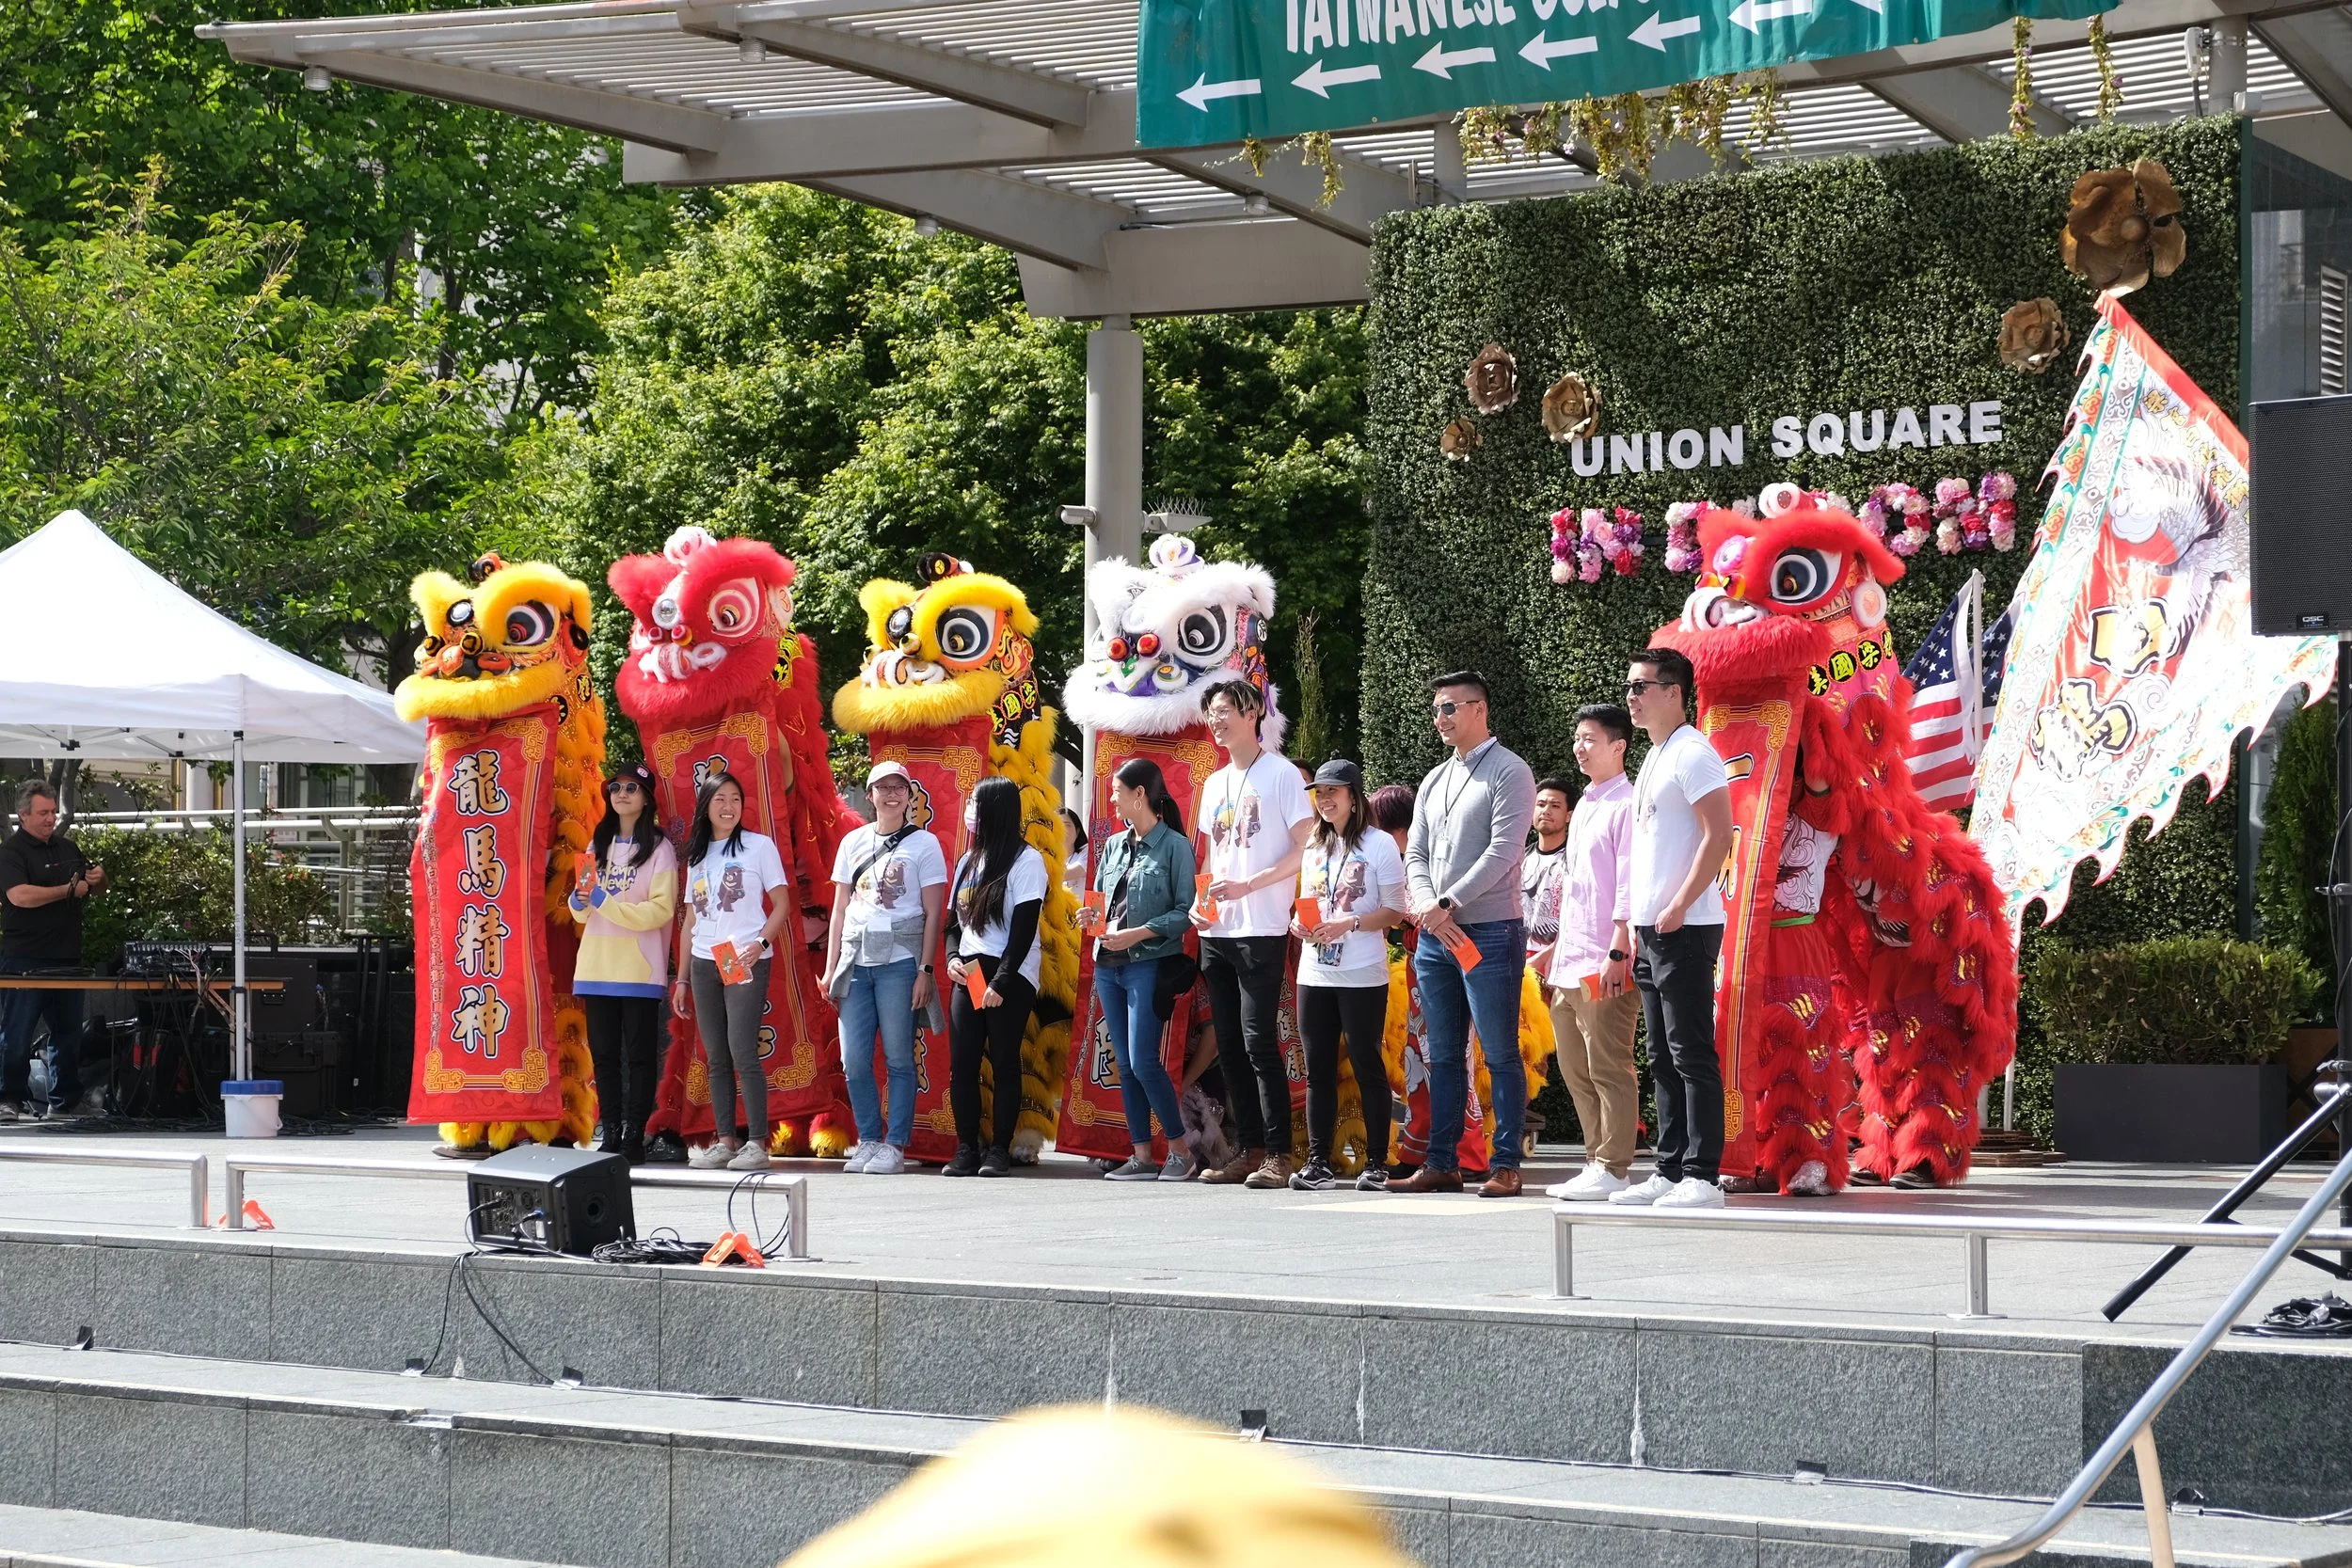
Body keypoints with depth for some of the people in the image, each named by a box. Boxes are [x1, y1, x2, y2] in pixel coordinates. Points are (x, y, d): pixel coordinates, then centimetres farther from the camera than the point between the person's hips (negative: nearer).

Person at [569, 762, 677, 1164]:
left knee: (639, 1054, -4)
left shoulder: (659, 849, -1)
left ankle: (634, 1138, -3)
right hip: (597, 966, 6)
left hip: (639, 969, -6)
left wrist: (606, 902, -17)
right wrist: (580, 901, -2)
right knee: (604, 1053, 5)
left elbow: (662, 909, -12)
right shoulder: (598, 846, 17)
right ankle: (611, 1135, 8)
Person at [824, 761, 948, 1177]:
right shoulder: (853, 842, 14)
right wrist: (830, 967, 11)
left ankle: (895, 1146, 1)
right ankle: (868, 1140, 11)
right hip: (856, 959, 4)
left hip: (899, 959, -4)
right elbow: (840, 909, 16)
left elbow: (933, 914, 0)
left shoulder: (923, 843, 3)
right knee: (853, 1060, 0)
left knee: (899, 1057, -4)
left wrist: (925, 970, -7)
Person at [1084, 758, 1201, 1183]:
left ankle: (1181, 1151, -2)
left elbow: (1185, 911, -11)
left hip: (1149, 964, -7)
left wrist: (1136, 934, -17)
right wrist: (1093, 917, 0)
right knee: (1125, 1064, 6)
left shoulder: (1174, 846, -6)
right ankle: (1141, 1156, 9)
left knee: (1143, 1061, -13)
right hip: (1108, 966, 7)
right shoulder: (1114, 845, 14)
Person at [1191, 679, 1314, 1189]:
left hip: (1261, 931, -7)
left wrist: (1248, 886, -17)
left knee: (1258, 1041, -11)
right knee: (1230, 1046, 7)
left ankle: (1278, 1155, -8)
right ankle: (1250, 1151, 12)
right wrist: (1200, 901, 5)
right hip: (1217, 932, 7)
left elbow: (1304, 850, -8)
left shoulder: (1280, 774, -4)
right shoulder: (1214, 784, 18)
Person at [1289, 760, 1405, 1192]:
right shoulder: (1313, 846, 15)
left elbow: (1395, 911, -7)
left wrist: (1347, 925, -19)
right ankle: (1318, 1163, 8)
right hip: (1315, 973, 6)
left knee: (1368, 1066, -2)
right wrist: (1300, 924, 0)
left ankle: (1376, 1163, 3)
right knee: (1318, 1070, 5)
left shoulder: (1379, 845, -4)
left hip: (1362, 977, -6)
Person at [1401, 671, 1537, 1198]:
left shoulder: (1508, 772, -5)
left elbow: (1503, 851, -14)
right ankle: (1441, 1164, 12)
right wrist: (1427, 908, -5)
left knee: (1501, 1054, -4)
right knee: (1444, 1056, 9)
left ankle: (1506, 1166, -3)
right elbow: (1415, 854, 14)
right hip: (1434, 937, 7)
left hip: (1490, 932, -7)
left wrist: (1447, 904, -15)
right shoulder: (1434, 780, 18)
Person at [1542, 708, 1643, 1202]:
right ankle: (1596, 1163, 17)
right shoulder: (1583, 807, 21)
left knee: (1609, 1068, -7)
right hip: (1569, 962, 9)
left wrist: (1618, 952, -20)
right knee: (1576, 1069, 11)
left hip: (1604, 963, -9)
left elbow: (1628, 884, -14)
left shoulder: (1626, 805, -7)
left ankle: (1612, 1171, -5)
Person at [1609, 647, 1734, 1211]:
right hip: (1652, 931, 10)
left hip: (1684, 930, -10)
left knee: (1691, 1054, -9)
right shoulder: (1653, 759, 20)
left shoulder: (1691, 754, -10)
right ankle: (1670, 1172, 16)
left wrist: (1678, 907, -20)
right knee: (1664, 1059, 12)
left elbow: (1719, 836, -19)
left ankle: (1702, 1176, -8)